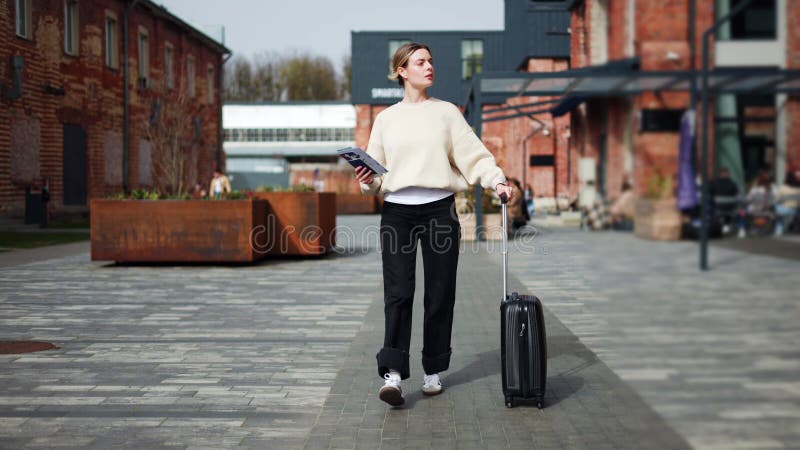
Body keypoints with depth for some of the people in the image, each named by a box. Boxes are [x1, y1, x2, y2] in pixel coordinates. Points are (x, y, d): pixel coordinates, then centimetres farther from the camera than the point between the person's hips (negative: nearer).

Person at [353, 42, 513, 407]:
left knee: (440, 294, 3)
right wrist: (367, 181, -9)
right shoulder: (386, 119, 12)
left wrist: (497, 179, -15)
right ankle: (392, 373, -16)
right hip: (397, 212, 0)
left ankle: (433, 372, 14)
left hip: (439, 210, 0)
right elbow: (376, 169, 14)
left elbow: (473, 153, 1)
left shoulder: (446, 113, 9)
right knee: (398, 293, -10)